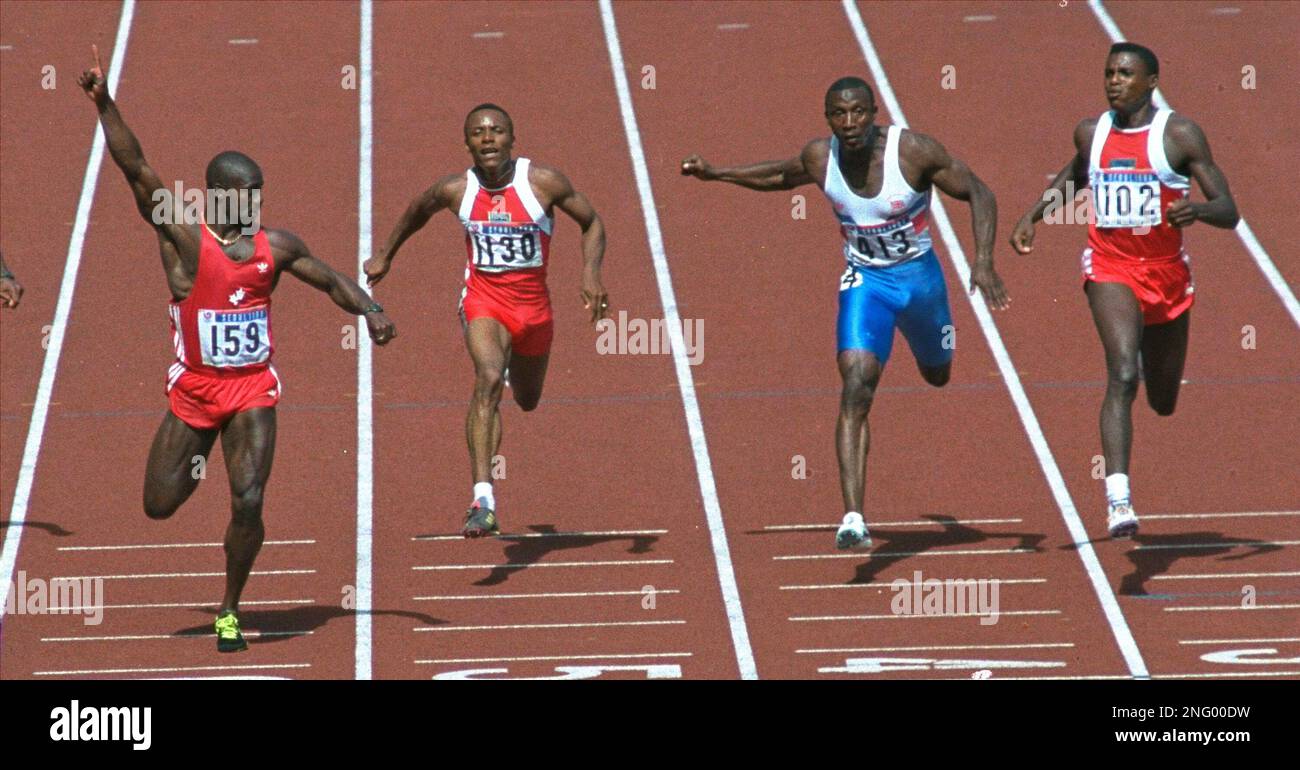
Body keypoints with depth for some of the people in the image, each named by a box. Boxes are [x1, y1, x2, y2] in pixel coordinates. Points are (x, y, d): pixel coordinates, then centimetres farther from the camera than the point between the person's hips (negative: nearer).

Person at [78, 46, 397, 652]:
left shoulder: (275, 247, 0)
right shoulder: (182, 238, -10)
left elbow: (332, 281, 12)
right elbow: (135, 169, -17)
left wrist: (370, 311, -6)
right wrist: (104, 104, -26)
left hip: (254, 391, 1)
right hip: (192, 390, -1)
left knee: (248, 503, -13)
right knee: (159, 507, 6)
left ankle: (230, 611, 6)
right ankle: (196, 459, 43)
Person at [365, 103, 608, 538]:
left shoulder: (543, 183, -13)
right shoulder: (455, 191, -9)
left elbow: (591, 223, -2)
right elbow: (416, 213, 14)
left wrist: (591, 274, -17)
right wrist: (386, 256, 25)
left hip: (533, 302, 2)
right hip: (483, 299, -2)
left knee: (527, 400, 22)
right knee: (488, 379, -29)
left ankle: (515, 366, 65)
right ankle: (483, 501, -37)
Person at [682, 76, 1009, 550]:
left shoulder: (913, 151, -23)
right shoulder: (820, 158, -14)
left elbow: (978, 194, -14)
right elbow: (781, 176, 12)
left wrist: (983, 262, -25)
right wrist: (717, 174, 7)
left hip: (919, 275, 0)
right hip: (864, 280, 0)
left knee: (937, 375, 25)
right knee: (856, 387, -20)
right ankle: (853, 519, -25)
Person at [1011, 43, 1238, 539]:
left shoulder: (1179, 135, -8)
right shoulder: (1091, 133, 2)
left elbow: (1229, 213, -10)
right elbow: (1072, 178, 26)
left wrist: (1197, 210, -32)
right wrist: (1032, 216, 11)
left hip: (1167, 274, 0)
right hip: (1110, 268, 0)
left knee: (1163, 402, 17)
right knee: (1122, 376, -25)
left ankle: (1148, 351, 58)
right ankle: (1118, 500, -33)